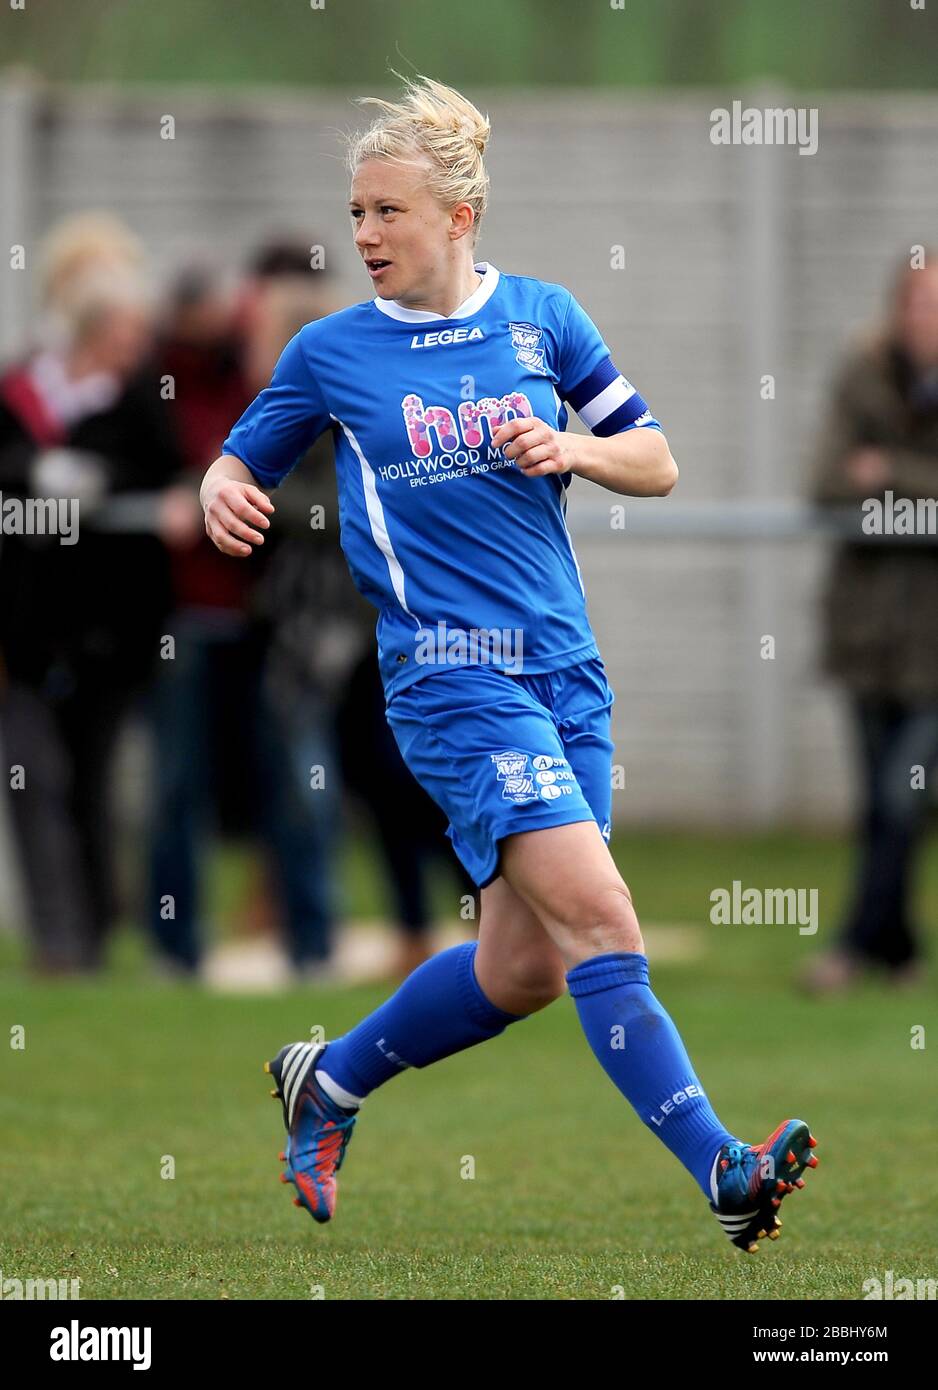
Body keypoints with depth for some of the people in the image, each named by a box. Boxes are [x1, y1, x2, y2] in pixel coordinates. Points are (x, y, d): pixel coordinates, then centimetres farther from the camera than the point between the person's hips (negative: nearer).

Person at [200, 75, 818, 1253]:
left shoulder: (541, 316, 7)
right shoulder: (333, 351, 3)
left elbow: (657, 464, 12)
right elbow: (243, 462, 14)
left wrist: (570, 450, -9)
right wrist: (223, 493, -10)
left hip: (565, 668, 4)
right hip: (451, 673, -4)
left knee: (525, 967, 9)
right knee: (598, 919, -20)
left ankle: (328, 1079, 32)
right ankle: (720, 1172, -25)